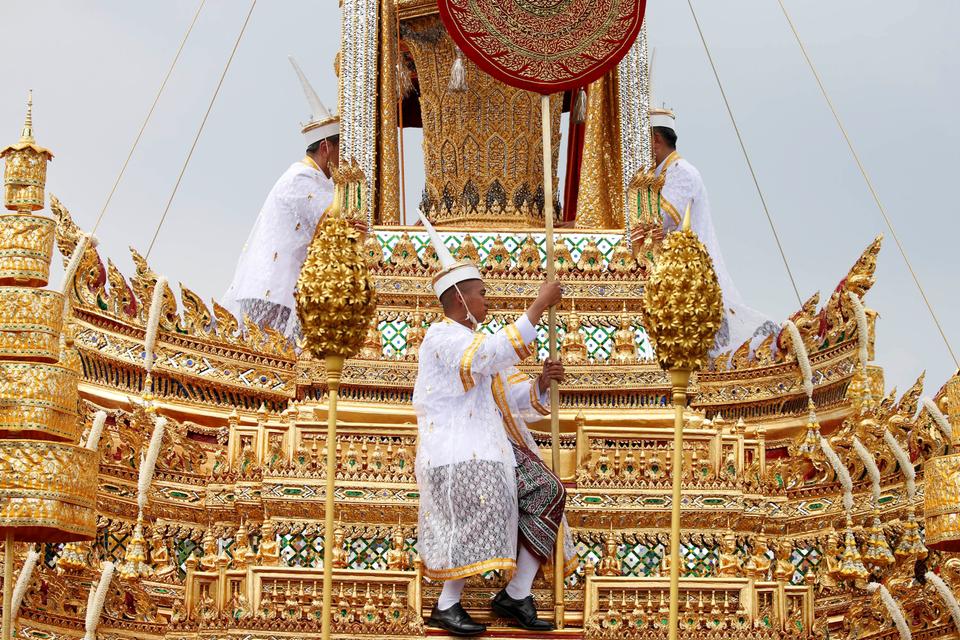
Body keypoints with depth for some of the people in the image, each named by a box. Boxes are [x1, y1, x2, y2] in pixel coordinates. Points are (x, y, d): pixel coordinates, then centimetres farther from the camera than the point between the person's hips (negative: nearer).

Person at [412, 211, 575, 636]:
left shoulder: (475, 341, 23)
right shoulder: (442, 338, -6)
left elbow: (516, 399, 16)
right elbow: (500, 352, -25)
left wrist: (541, 384, -6)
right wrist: (540, 304, -21)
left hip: (492, 444, 9)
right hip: (455, 448, -9)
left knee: (544, 492, -6)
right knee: (482, 503, -30)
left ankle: (515, 596, -5)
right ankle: (446, 605, -23)